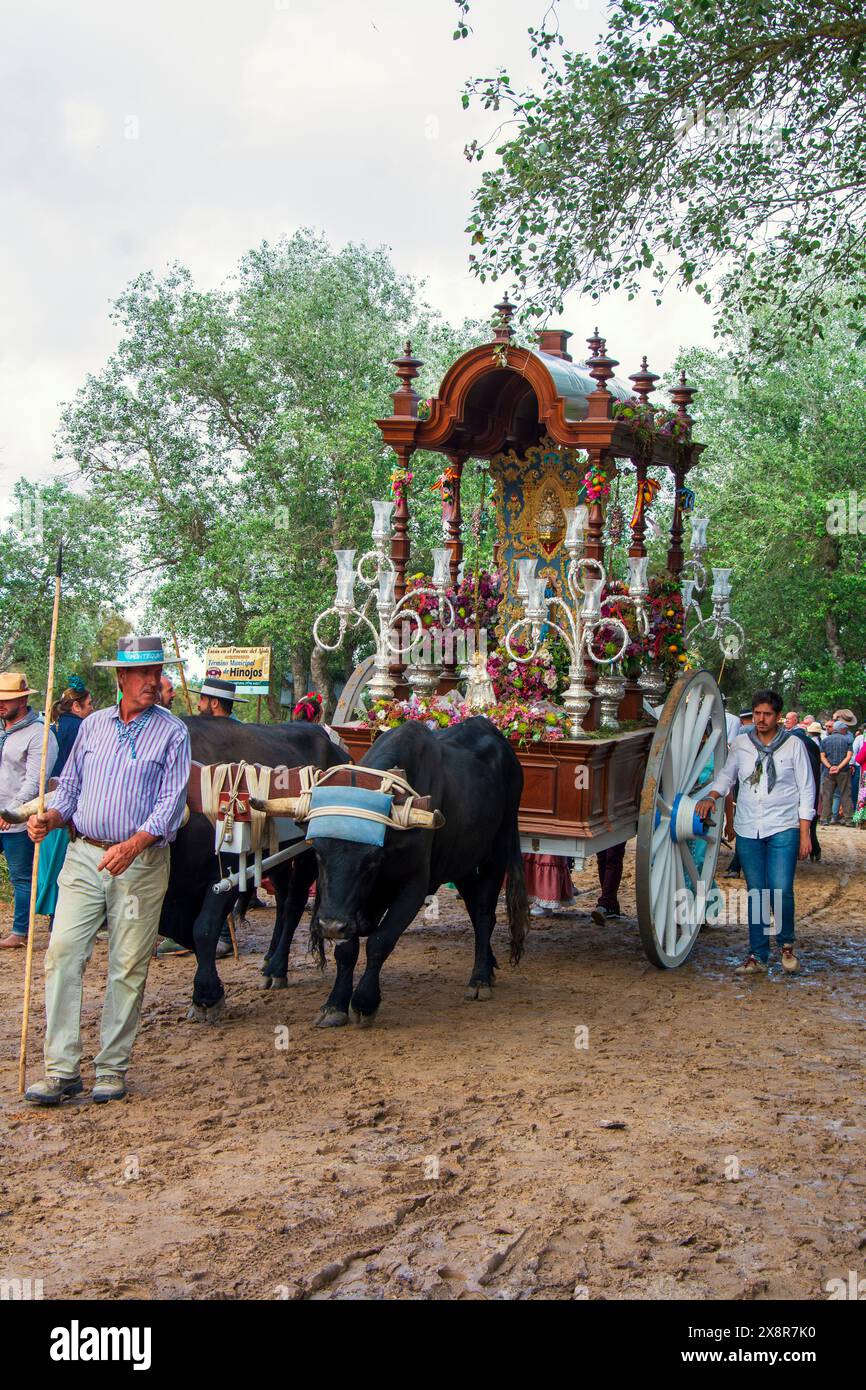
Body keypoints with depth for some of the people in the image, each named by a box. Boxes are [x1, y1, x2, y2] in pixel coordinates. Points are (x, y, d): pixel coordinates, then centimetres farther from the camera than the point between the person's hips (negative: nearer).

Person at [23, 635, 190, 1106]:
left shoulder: (172, 732, 0)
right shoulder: (92, 726, 11)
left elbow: (172, 801, -7)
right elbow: (70, 785, 18)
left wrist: (132, 846, -20)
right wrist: (49, 818, -2)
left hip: (140, 863, -3)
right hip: (83, 857, 3)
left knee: (128, 968, 1)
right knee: (63, 954, -5)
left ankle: (112, 1070, 13)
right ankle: (60, 1071, 1)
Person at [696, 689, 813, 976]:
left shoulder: (793, 745, 1)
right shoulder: (740, 744, 6)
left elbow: (806, 790, 3)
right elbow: (725, 777, 15)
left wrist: (805, 833, -2)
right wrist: (711, 797, -7)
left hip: (783, 828, -2)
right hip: (748, 830, 3)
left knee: (781, 891, -12)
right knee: (756, 894, 6)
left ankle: (787, 943, 14)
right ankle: (757, 956, 14)